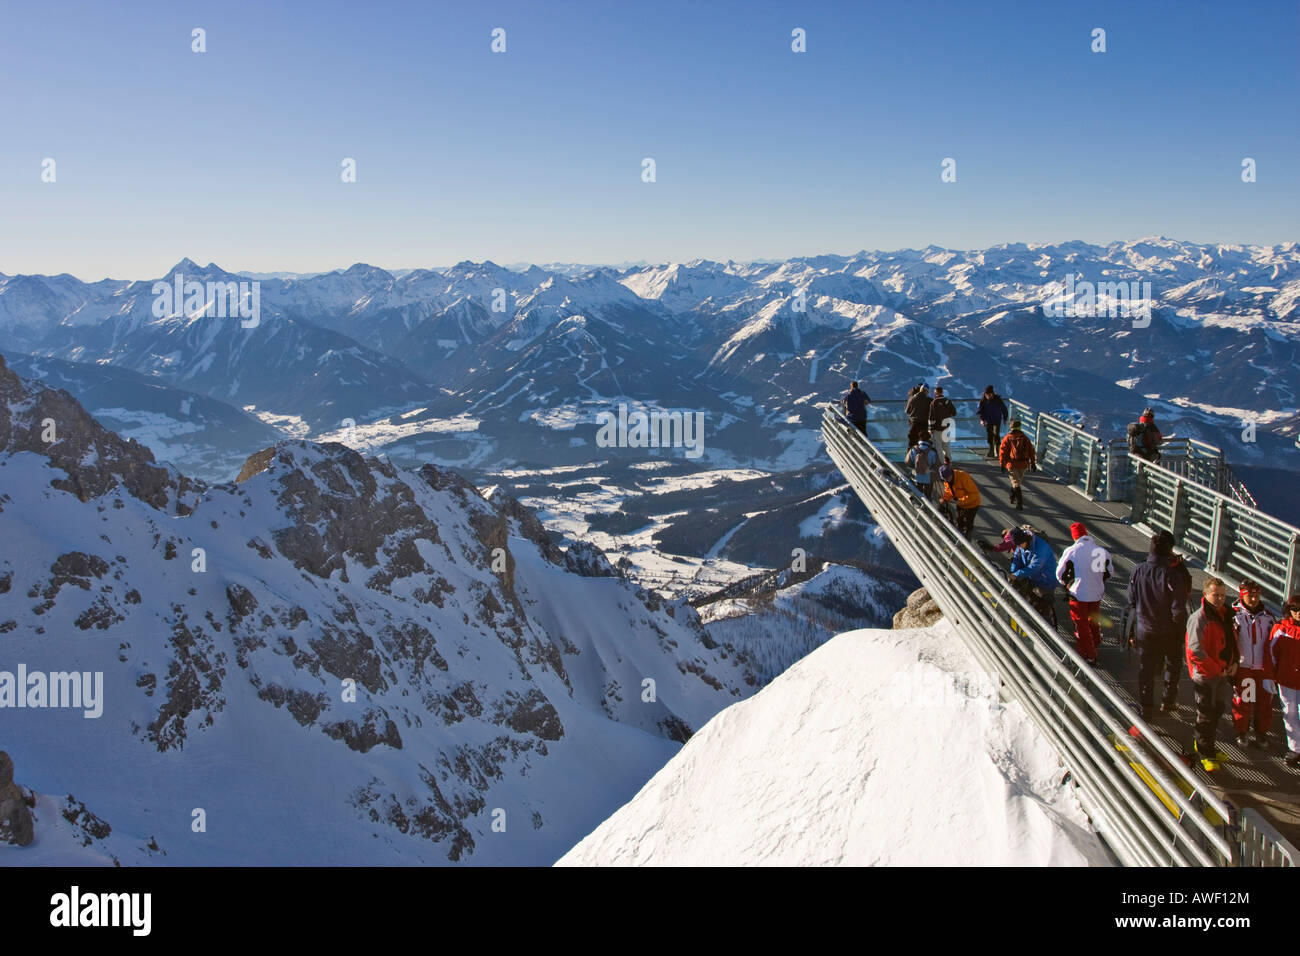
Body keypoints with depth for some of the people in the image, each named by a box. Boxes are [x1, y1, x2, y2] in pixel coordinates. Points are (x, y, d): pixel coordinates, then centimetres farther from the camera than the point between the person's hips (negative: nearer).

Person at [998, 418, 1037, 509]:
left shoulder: (1007, 438, -7)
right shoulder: (1025, 438, 3)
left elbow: (1002, 451, -8)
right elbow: (1031, 451, 7)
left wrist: (1002, 464, -1)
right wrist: (1033, 463, 15)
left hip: (1012, 464, -3)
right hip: (1023, 464, 3)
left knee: (1016, 483, -1)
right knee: (1018, 481, 23)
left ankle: (1020, 502, -11)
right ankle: (1013, 498, 37)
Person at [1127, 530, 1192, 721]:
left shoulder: (1137, 571, -10)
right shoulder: (1172, 575, -23)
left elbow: (1131, 603, 0)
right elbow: (1178, 610, -20)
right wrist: (1181, 630, -3)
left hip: (1144, 630, 3)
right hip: (1169, 632, -2)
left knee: (1145, 669, 14)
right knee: (1172, 665, 23)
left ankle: (1145, 708, 21)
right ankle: (1168, 702, 34)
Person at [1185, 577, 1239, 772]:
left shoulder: (1225, 614, 6)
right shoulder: (1199, 618, -20)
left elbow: (1233, 641, 18)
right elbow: (1195, 650, -25)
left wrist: (1233, 663, 3)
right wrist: (1217, 669, -19)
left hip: (1223, 672, 8)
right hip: (1205, 674, -8)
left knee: (1217, 710, 20)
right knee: (1206, 715, 2)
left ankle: (1203, 745, 37)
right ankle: (1206, 754, 14)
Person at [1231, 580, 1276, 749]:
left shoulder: (1268, 616, 6)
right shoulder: (1234, 615, -4)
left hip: (1264, 667, 3)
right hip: (1242, 666, -3)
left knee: (1264, 701, 8)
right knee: (1241, 701, 3)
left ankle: (1261, 733, 24)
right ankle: (1241, 733, 18)